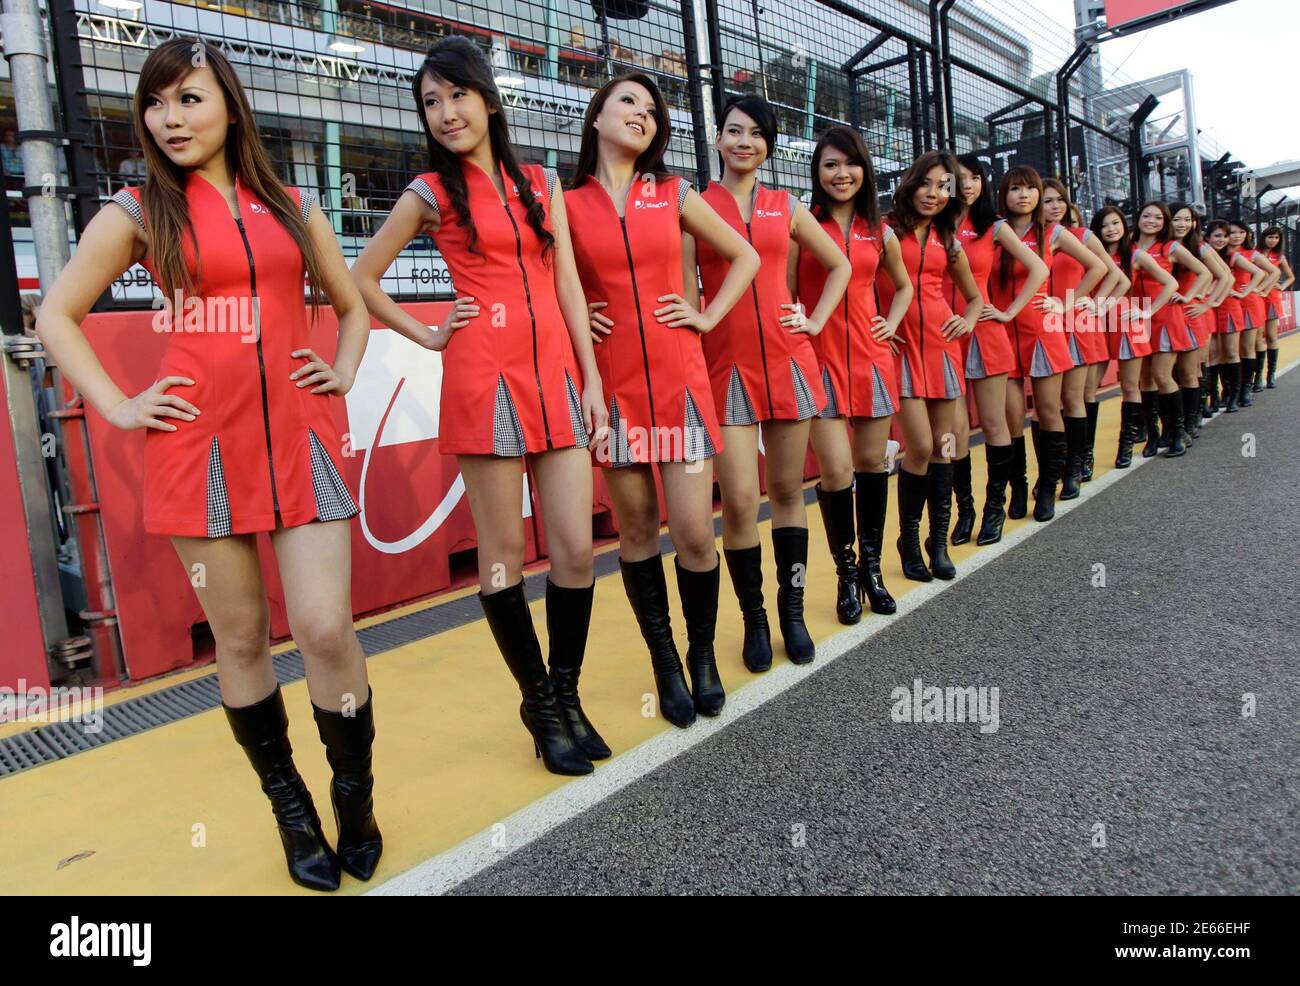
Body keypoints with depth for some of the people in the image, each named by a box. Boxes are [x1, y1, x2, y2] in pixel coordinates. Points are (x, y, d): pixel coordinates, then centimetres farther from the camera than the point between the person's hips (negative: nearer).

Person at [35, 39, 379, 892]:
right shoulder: (137, 210, 7)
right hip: (201, 445, 0)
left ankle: (356, 797, 15)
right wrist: (118, 406, 0)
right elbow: (56, 316, 11)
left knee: (326, 628, -8)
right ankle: (291, 807, 24)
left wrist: (344, 374, 8)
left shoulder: (293, 208, 13)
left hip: (299, 439, 1)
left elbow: (351, 305, 24)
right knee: (241, 639, 6)